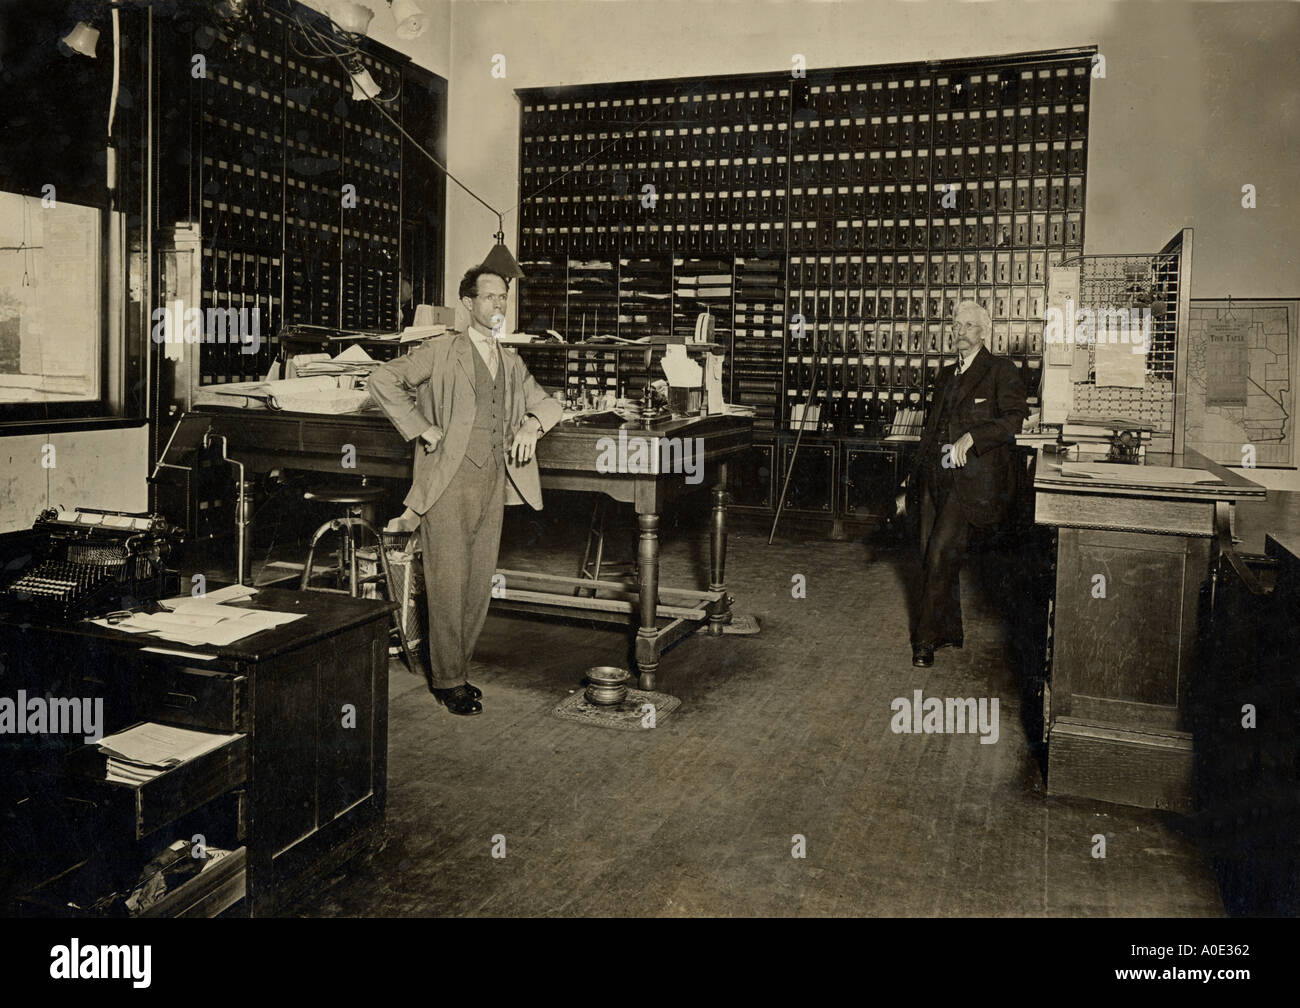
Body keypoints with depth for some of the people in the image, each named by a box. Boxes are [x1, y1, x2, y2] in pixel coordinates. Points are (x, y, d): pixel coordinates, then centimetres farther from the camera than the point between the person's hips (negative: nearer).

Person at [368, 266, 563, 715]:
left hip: (492, 484, 6)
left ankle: (457, 669, 22)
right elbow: (383, 380, -6)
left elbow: (548, 402, 26)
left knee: (480, 586, 8)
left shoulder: (511, 362, 18)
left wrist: (532, 425, 4)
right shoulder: (443, 351, 0)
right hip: (449, 482, -5)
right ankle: (448, 680, 8)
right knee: (448, 584, -3)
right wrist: (421, 429, -8)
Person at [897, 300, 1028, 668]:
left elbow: (1015, 418, -12)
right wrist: (911, 482, 22)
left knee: (941, 555, -12)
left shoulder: (1001, 371, 0)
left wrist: (972, 436, -24)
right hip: (936, 476, 7)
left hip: (970, 478, -7)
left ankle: (926, 640, -1)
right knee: (932, 558, 7)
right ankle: (949, 632, 23)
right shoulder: (946, 375, 19)